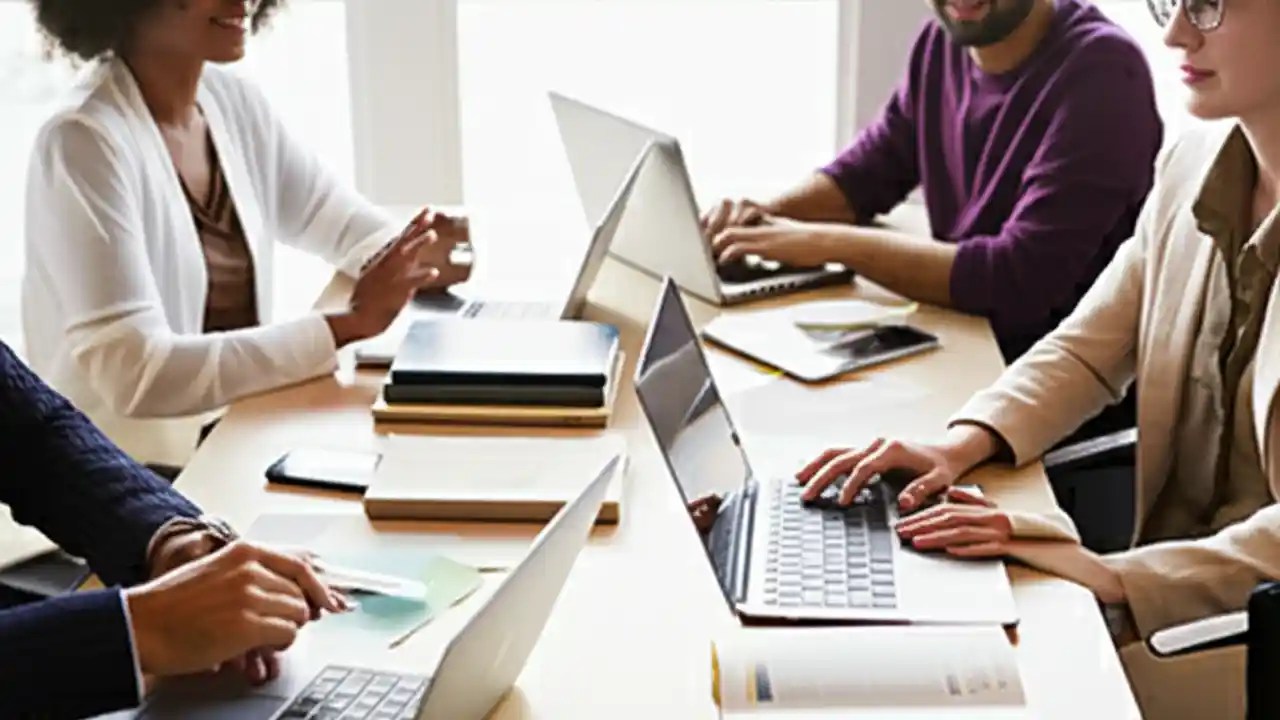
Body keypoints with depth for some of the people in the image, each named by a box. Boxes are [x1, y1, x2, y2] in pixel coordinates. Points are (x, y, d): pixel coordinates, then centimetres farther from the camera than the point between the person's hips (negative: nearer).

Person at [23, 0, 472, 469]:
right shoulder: (84, 142, -18)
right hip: (128, 474, -7)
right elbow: (136, 376, -25)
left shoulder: (233, 102, 3)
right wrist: (349, 324, -24)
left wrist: (412, 259, -7)